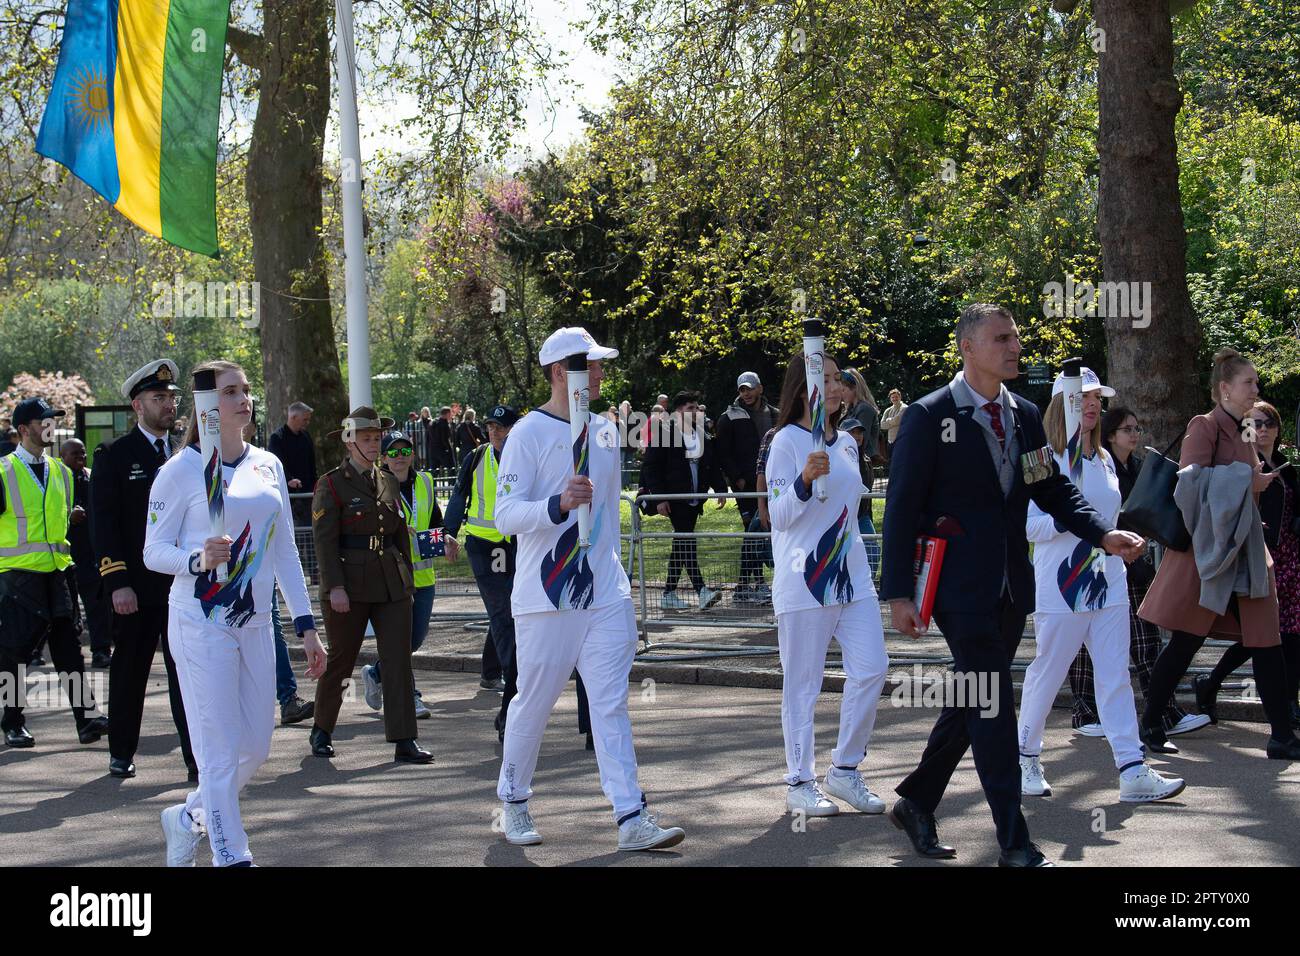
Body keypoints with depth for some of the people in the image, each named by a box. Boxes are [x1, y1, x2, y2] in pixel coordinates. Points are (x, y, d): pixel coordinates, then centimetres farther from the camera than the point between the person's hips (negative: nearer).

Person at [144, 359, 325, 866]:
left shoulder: (268, 465, 9)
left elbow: (285, 551, 13)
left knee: (256, 747, 10)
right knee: (220, 753, -7)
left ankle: (187, 818, 33)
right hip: (201, 623, -6)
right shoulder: (181, 470, -7)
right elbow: (153, 551, -6)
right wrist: (199, 561, -26)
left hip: (254, 622, 6)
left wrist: (306, 625, 9)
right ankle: (232, 858, 2)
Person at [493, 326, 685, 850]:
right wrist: (560, 504, -29)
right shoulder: (530, 433, -7)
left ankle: (632, 818, -4)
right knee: (532, 704, 5)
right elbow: (505, 515, -14)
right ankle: (513, 802, 25)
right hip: (546, 596, -5)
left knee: (611, 704, -1)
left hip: (605, 595, 5)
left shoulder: (605, 431, 13)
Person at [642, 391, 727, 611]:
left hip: (695, 500, 7)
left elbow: (713, 465, 20)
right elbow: (651, 467, -8)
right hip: (674, 499, -7)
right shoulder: (664, 433, -7)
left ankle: (669, 595, 16)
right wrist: (659, 498, -14)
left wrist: (720, 488, 6)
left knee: (681, 544, 9)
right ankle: (701, 591, -21)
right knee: (687, 542, -14)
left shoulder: (702, 435, 13)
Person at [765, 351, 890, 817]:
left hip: (852, 575, 7)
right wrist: (804, 479, -29)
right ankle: (800, 782, 7)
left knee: (871, 669, -1)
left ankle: (845, 769, 12)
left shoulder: (847, 443, 14)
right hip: (804, 579, -7)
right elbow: (780, 516, -12)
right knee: (803, 682, -1)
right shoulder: (786, 442, -7)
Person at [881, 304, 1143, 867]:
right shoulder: (929, 418, -8)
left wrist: (1102, 535, -5)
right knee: (992, 707, -7)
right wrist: (898, 593, -12)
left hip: (1011, 586, 7)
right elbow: (902, 506, -8)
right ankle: (1014, 842, -2)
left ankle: (916, 803, 30)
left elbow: (1053, 489, 14)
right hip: (960, 584, -7)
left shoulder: (1025, 416, 11)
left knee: (973, 700, 14)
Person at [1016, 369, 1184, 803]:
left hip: (1108, 585, 6)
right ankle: (1026, 758, 20)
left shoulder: (1104, 459, 15)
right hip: (1061, 588, -6)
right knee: (1046, 674, 2)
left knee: (1116, 676, 0)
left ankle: (1133, 772, -5)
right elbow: (1028, 525, -12)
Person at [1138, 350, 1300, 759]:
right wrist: (1246, 482, -20)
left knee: (1266, 642, 1)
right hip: (1206, 549, -8)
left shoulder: (1243, 434, 17)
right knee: (1185, 642, -2)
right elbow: (1192, 482, -21)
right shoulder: (1205, 427, -8)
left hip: (1244, 550, 8)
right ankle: (1149, 725, 11)